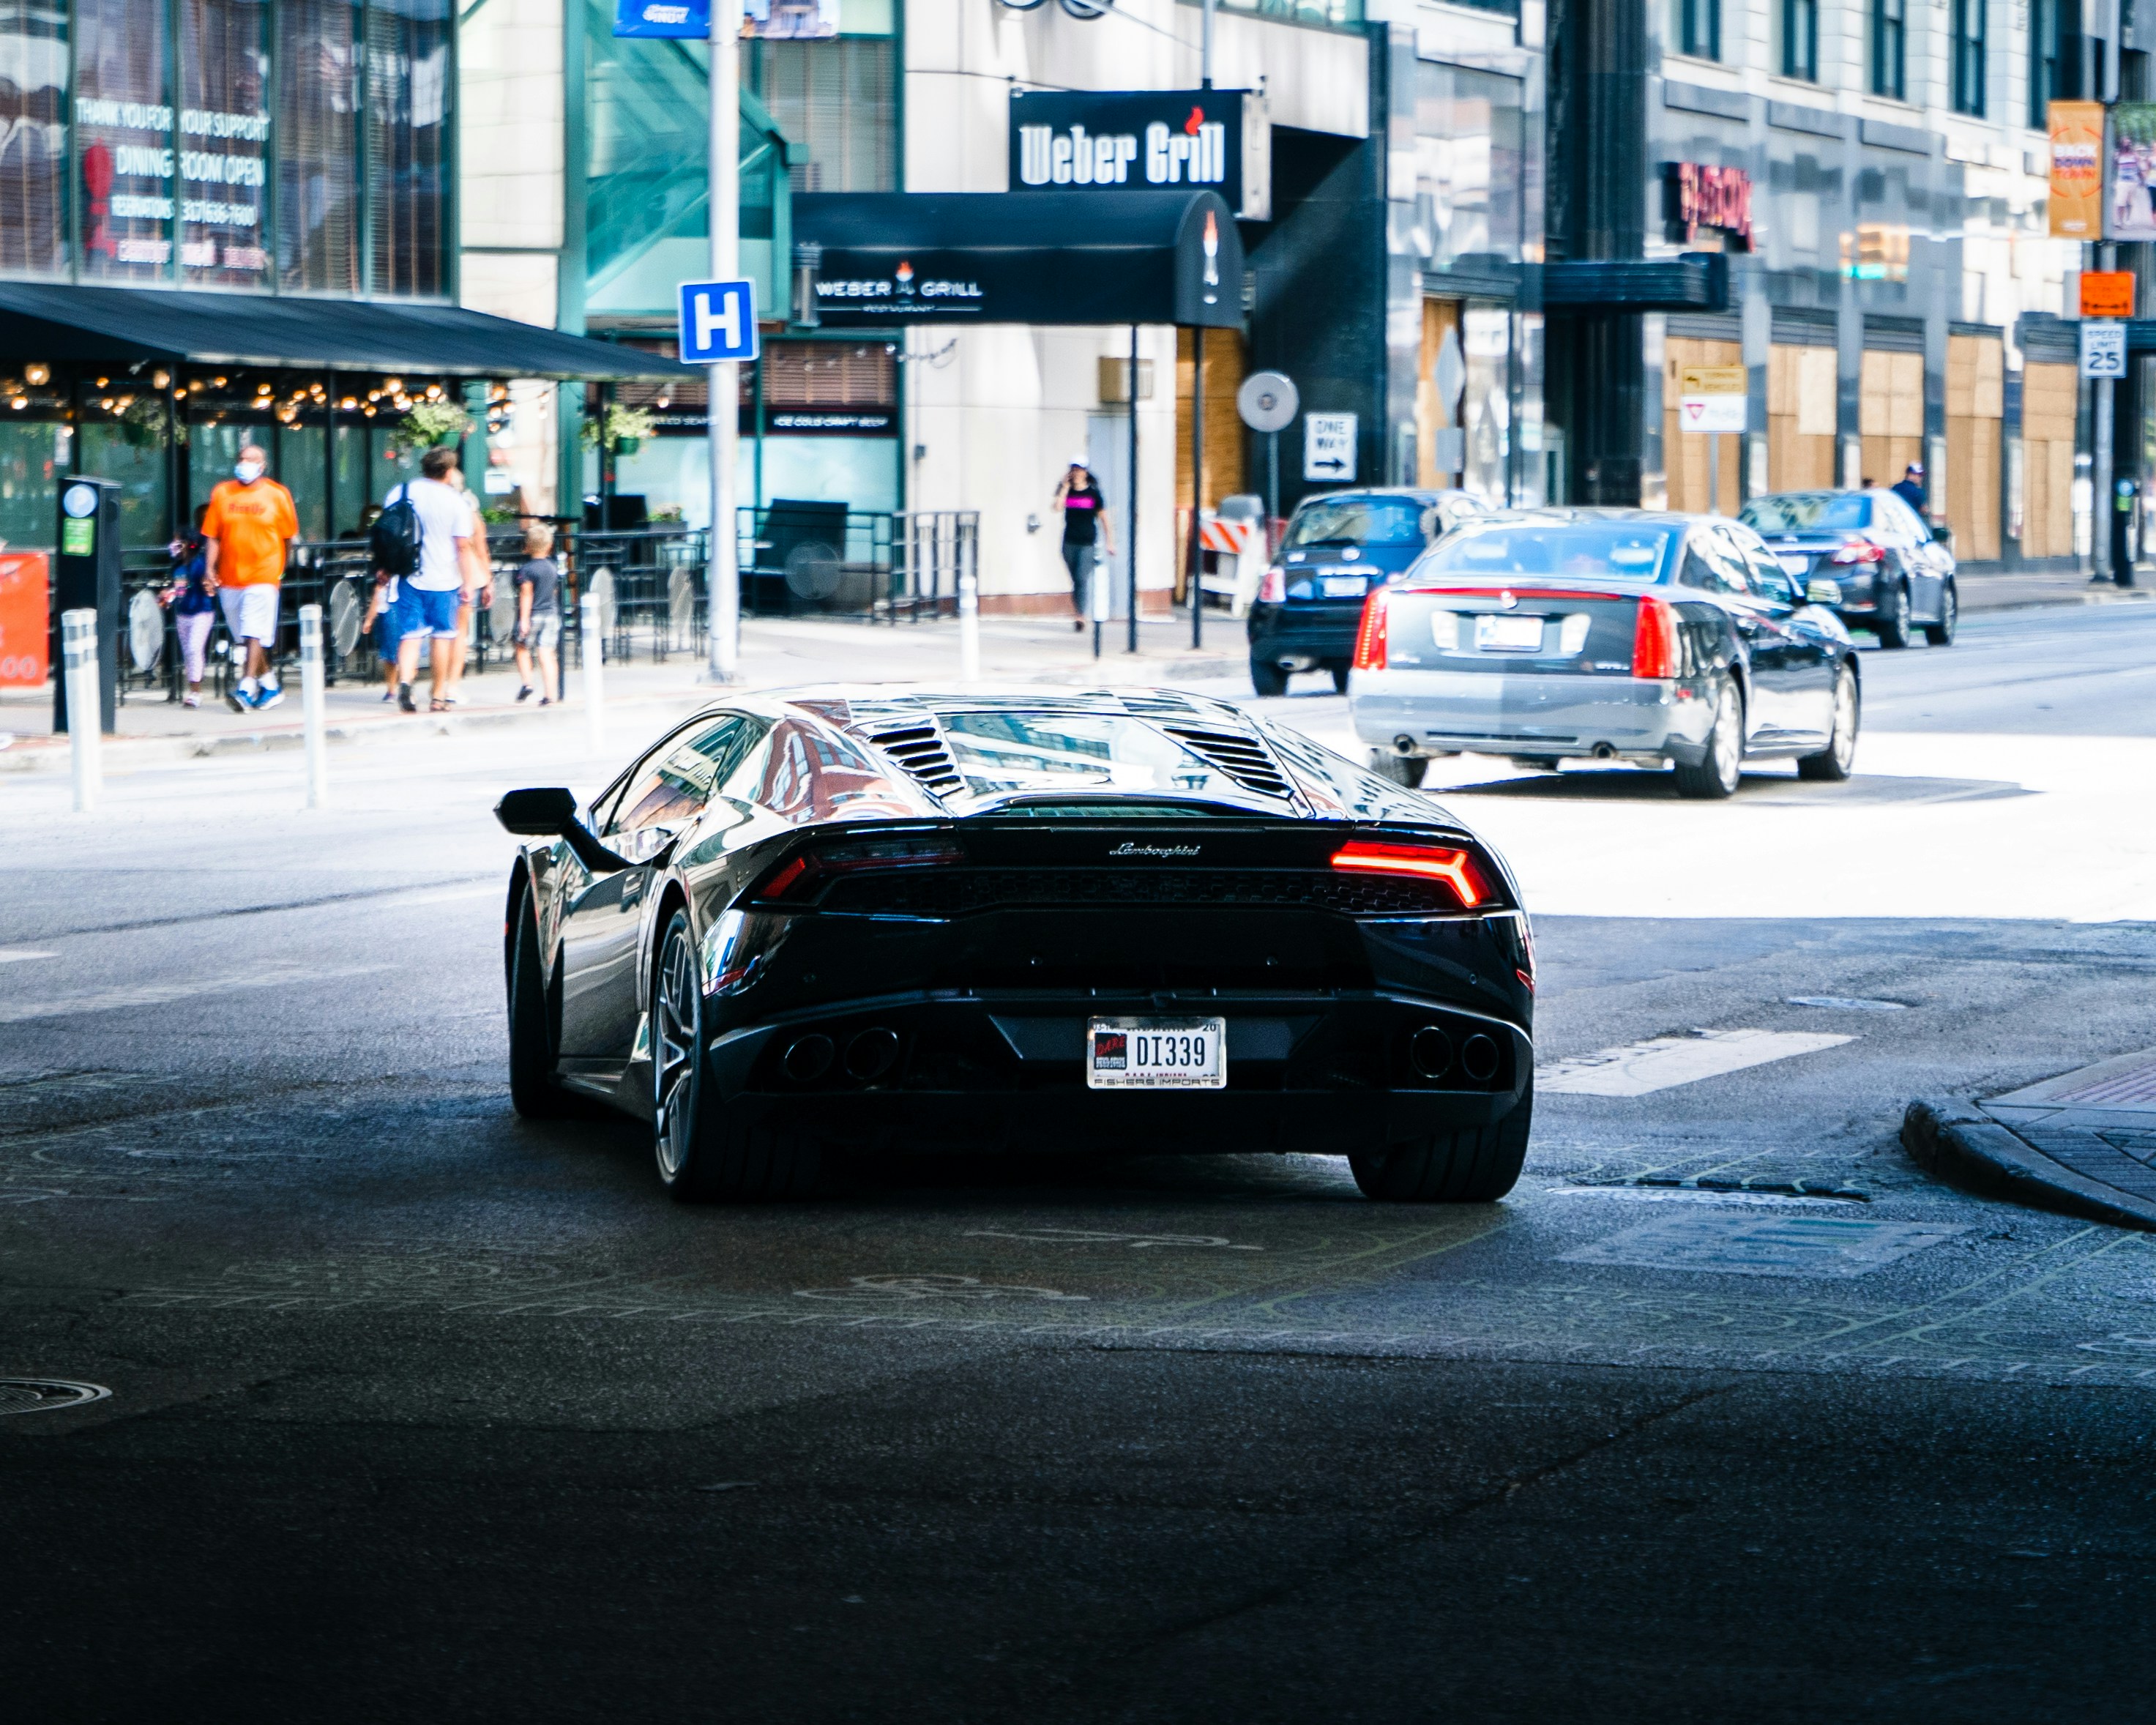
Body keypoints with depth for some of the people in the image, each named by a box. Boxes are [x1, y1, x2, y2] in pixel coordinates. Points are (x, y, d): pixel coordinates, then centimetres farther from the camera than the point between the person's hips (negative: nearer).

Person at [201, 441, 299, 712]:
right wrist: (210, 569, -3)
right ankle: (270, 685, 24)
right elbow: (212, 535, 6)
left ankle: (246, 689, -19)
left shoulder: (277, 494, 2)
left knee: (255, 634, -14)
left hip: (263, 575, -4)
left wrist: (282, 570, 6)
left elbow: (289, 537, 7)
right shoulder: (222, 493, 7)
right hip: (229, 577, 4)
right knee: (246, 638, 10)